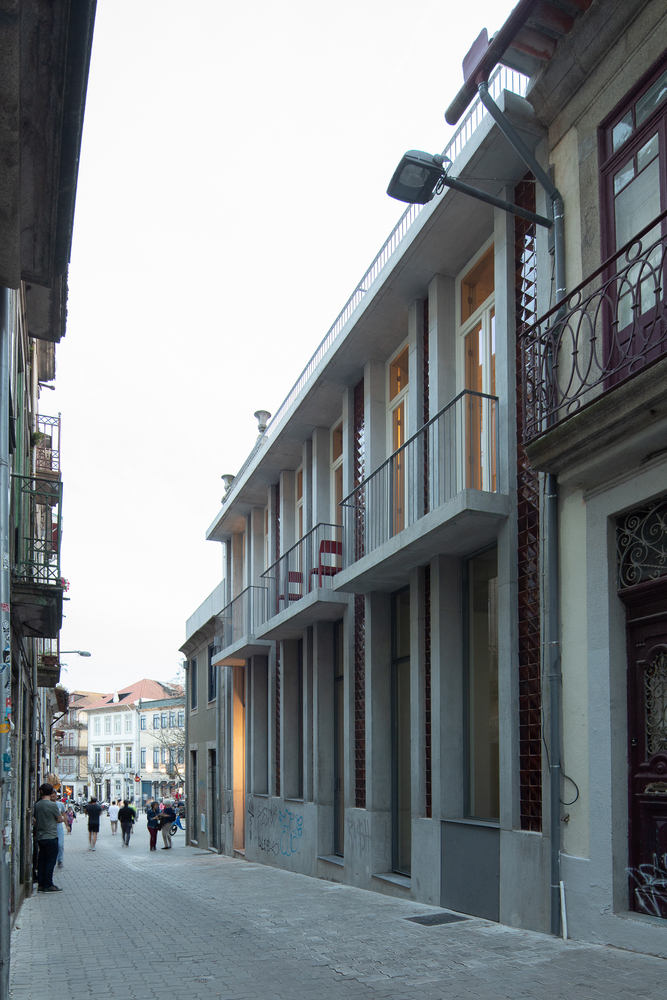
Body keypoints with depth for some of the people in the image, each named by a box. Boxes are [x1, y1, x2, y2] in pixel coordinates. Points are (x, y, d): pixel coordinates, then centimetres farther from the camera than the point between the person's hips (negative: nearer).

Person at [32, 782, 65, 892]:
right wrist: (62, 817, 16)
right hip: (51, 837, -6)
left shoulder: (37, 804, 4)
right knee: (50, 861, 0)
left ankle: (41, 885, 14)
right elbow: (60, 819, -5)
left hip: (40, 837, 6)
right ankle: (48, 886, 1)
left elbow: (34, 820, 9)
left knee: (41, 861, 12)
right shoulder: (52, 805, -14)